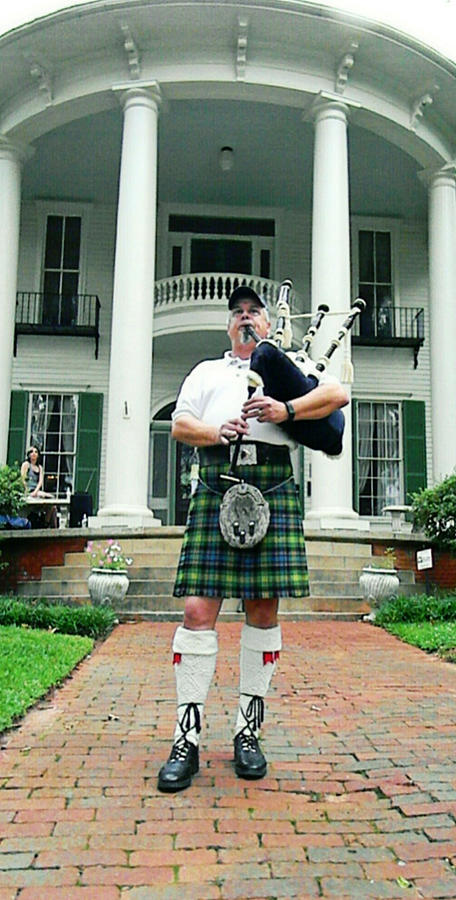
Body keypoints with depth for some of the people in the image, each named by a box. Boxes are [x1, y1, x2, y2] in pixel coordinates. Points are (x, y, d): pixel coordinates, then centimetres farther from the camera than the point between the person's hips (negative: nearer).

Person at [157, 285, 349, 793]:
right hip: (216, 488, 0)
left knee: (263, 609, 1)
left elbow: (338, 394, 7)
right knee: (198, 609, -9)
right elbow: (179, 425, 13)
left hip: (273, 490, 0)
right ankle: (187, 740, -1)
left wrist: (287, 410, -8)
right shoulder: (206, 371, 25)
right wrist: (216, 432, -8)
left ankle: (248, 732, 14)